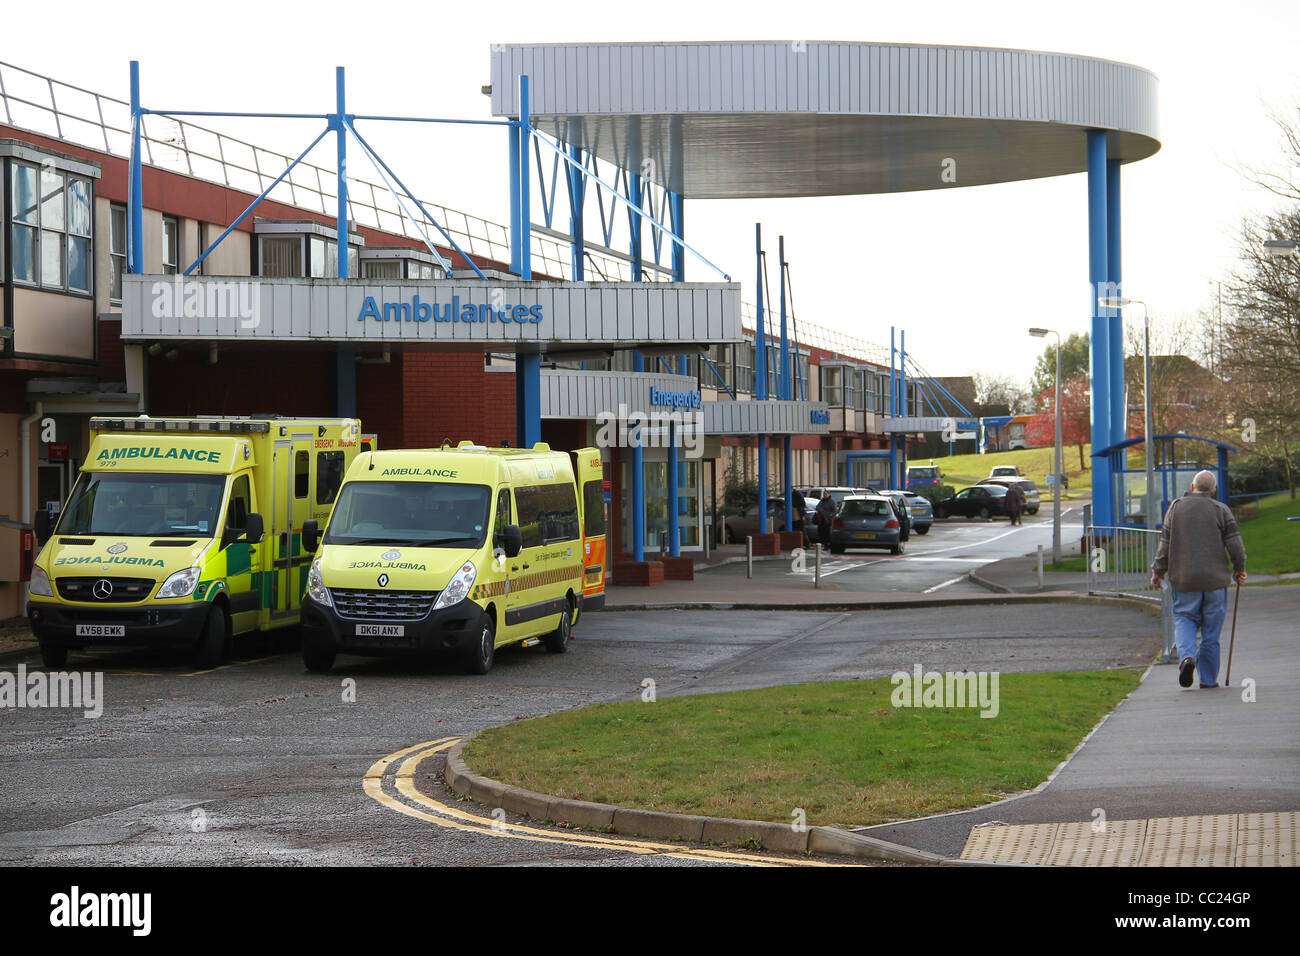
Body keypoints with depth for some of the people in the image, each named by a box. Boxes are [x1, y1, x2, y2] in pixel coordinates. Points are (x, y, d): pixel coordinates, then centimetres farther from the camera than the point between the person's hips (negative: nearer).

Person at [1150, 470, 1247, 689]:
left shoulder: (1176, 507, 3)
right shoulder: (1221, 510, 1)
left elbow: (1165, 544, 2)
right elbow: (1235, 544, -5)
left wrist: (1158, 571, 13)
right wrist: (1239, 569, 10)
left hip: (1184, 580, 0)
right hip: (1215, 580, 0)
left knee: (1184, 618, 12)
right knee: (1211, 630, 7)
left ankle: (1187, 656, -15)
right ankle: (1208, 678, 10)